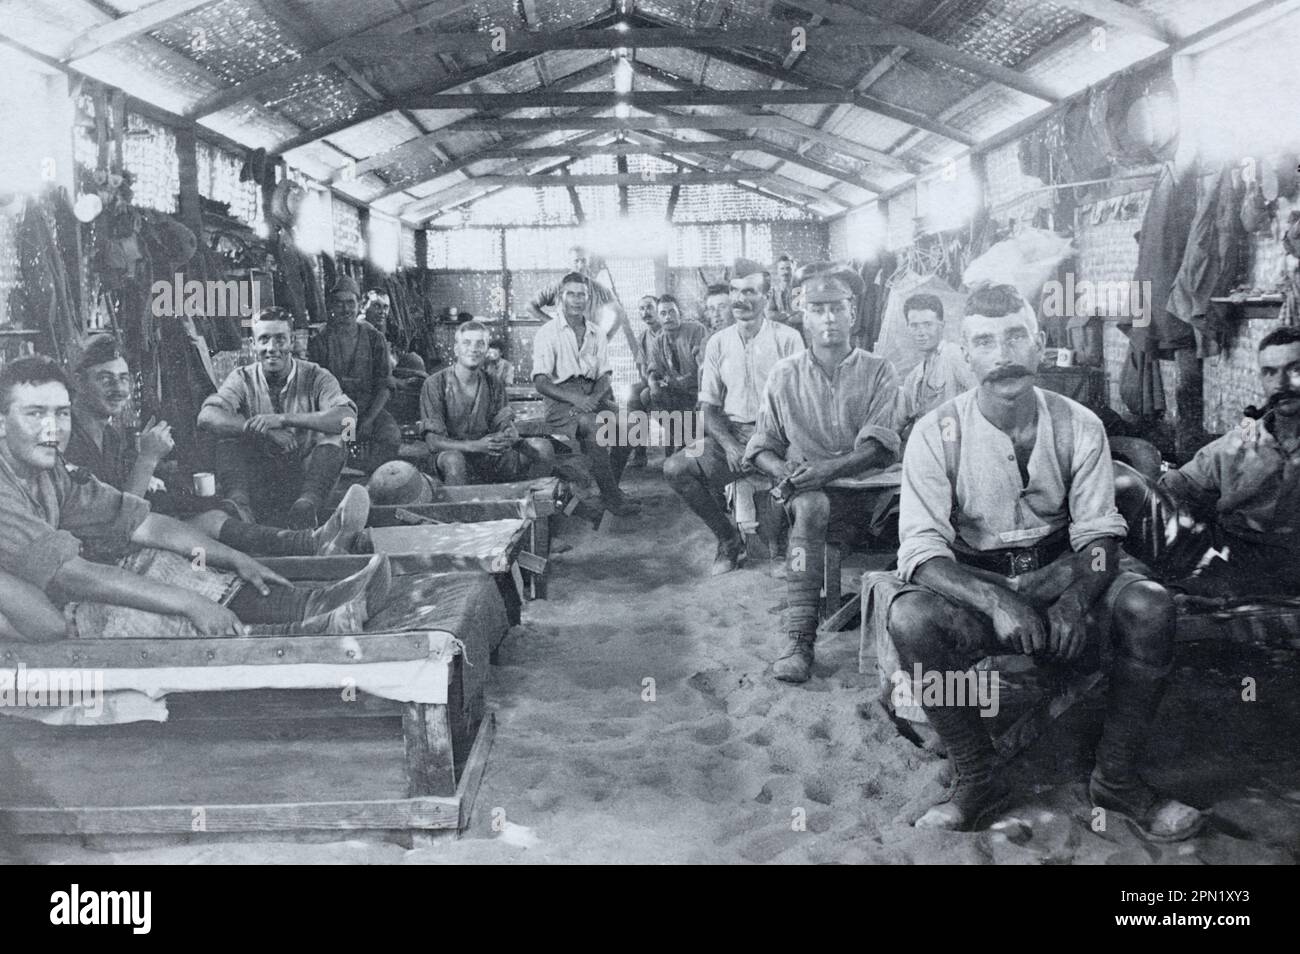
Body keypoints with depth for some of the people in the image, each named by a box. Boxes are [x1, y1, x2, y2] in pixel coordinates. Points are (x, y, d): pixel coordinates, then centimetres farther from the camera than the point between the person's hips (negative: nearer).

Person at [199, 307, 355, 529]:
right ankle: (239, 504, -33)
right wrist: (262, 429, -30)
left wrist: (283, 419, -29)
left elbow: (348, 418, -22)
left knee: (334, 436, -23)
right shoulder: (243, 379, 3)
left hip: (304, 478, -1)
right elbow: (206, 417, -16)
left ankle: (308, 503, -37)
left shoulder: (315, 376, -2)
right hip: (258, 483, 2)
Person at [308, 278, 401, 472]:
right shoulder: (320, 342, 4)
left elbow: (383, 387, 2)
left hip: (371, 408, 0)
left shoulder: (374, 338, 5)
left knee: (391, 435, -30)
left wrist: (368, 420, -14)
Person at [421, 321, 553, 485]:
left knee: (543, 447, -10)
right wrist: (476, 446, -30)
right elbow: (433, 441, -16)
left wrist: (512, 436, -26)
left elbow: (506, 424, 2)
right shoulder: (435, 384, -10)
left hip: (491, 458, 5)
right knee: (453, 459, -40)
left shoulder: (494, 384, 6)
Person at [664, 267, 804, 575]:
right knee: (675, 468, -18)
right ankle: (729, 540, 1)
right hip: (730, 432, 4)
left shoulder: (787, 339, -2)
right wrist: (729, 445, -11)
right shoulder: (718, 343, 9)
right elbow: (709, 406, 8)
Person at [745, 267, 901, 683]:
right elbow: (763, 445, 12)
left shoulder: (878, 371, 10)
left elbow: (880, 445, -4)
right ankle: (798, 639, -39)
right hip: (805, 490, -1)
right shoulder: (784, 374, 15)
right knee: (810, 506, -34)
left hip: (863, 488, 1)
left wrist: (831, 468, -22)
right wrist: (783, 472, -12)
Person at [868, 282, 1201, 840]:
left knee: (1150, 606, -26)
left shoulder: (1079, 427, -4)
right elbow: (922, 551, -18)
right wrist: (995, 602, -35)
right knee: (911, 619, -33)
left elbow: (1098, 535, -4)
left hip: (1059, 575, 2)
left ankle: (1116, 778, -7)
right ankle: (976, 780, -13)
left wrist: (1075, 599, -26)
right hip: (971, 582, -2)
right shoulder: (937, 434, -11)